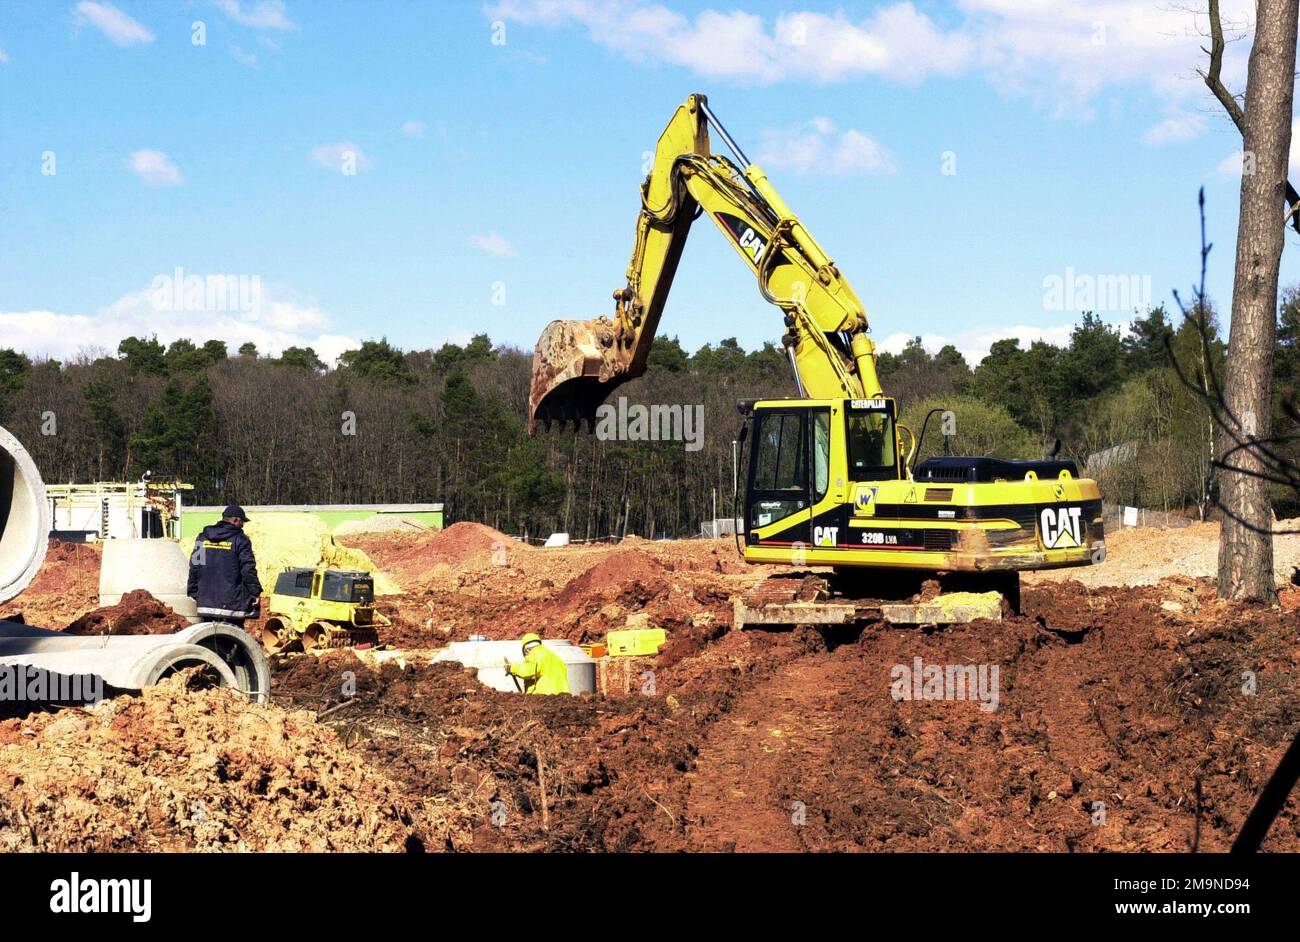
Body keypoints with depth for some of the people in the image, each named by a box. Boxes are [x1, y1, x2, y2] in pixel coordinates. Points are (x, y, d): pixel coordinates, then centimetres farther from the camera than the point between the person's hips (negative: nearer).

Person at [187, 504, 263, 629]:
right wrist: (255, 592, -2)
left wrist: (193, 592, 16)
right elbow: (248, 569, -11)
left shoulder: (202, 538, 10)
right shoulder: (240, 540, -8)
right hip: (233, 604, -5)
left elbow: (194, 568, 11)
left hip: (206, 602, 5)